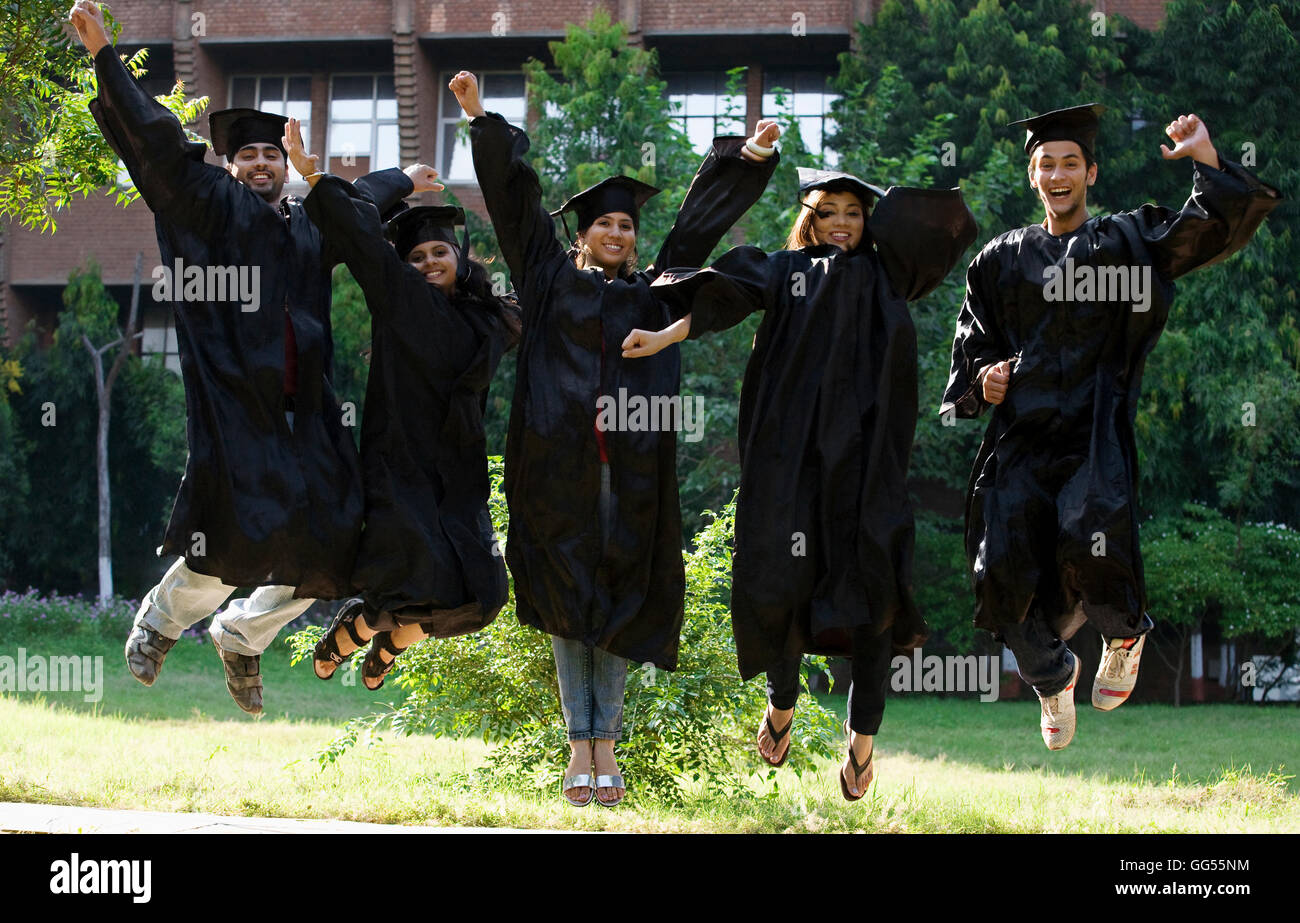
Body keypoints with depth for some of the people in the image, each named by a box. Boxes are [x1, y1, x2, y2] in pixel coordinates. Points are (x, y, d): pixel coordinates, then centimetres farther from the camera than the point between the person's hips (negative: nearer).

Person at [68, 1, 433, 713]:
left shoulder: (311, 224, 20)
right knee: (237, 537, -15)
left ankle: (242, 634, 28)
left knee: (320, 548, 1)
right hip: (233, 405, -6)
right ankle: (161, 620, 15)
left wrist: (404, 181, 60)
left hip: (302, 411, 6)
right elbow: (154, 138, -4)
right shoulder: (213, 205, 4)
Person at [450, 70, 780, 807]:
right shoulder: (554, 278, 14)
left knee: (618, 601, 1)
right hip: (559, 461, -1)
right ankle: (581, 749, -1)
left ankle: (606, 745, 3)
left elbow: (700, 220, 19)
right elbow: (516, 197, 12)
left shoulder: (653, 291, 17)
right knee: (567, 599, -1)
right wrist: (480, 116, 8)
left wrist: (754, 156, 15)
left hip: (632, 466, 1)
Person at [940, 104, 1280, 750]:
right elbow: (972, 341, 23)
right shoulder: (1004, 260, 16)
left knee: (1090, 546, -27)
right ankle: (1052, 678, 20)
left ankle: (1125, 632, 7)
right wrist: (980, 377, 1)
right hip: (1021, 439, 3)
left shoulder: (1128, 243, 8)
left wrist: (1207, 159, -17)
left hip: (1095, 435, -3)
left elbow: (1221, 228, -3)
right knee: (1006, 569, -10)